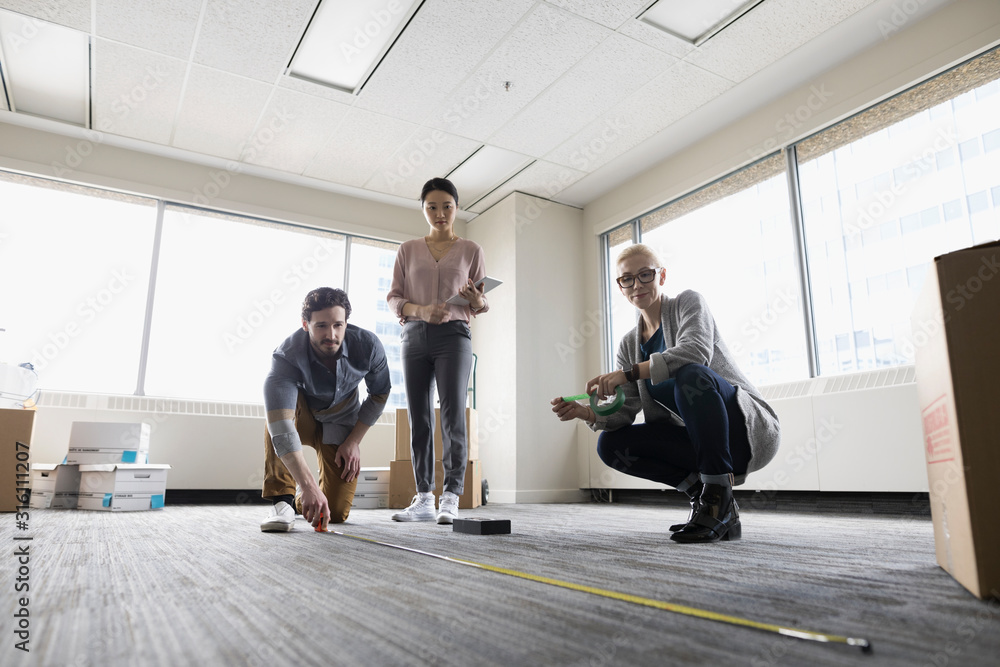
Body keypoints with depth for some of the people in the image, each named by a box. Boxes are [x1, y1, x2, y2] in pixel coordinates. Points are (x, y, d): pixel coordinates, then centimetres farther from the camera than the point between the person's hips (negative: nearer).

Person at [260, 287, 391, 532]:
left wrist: (354, 441, -10)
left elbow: (380, 394, -6)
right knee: (277, 409, -38)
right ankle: (282, 500, -27)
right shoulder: (286, 357, -35)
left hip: (341, 425, 2)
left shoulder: (368, 345, -26)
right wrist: (309, 486, -56)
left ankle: (305, 502, 29)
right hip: (301, 419, -1)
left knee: (337, 513, -9)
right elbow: (281, 427, -47)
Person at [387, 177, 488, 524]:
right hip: (415, 336, 2)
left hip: (453, 335, -2)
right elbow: (393, 297, 8)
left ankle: (451, 498, -8)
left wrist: (477, 301, -15)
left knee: (453, 414, -12)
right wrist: (422, 310, -11)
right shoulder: (408, 250, 14)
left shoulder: (470, 250, 10)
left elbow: (482, 304, 10)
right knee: (419, 418, 1)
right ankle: (423, 498, 7)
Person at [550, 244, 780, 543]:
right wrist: (586, 413, -19)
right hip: (699, 440, 6)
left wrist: (628, 373, -31)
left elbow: (695, 352, -27)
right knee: (610, 444, -9)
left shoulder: (688, 302, -4)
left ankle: (719, 499, -22)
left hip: (751, 429, -5)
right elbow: (625, 412, 0)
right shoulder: (629, 345, 10)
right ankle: (701, 493, -2)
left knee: (691, 374, -35)